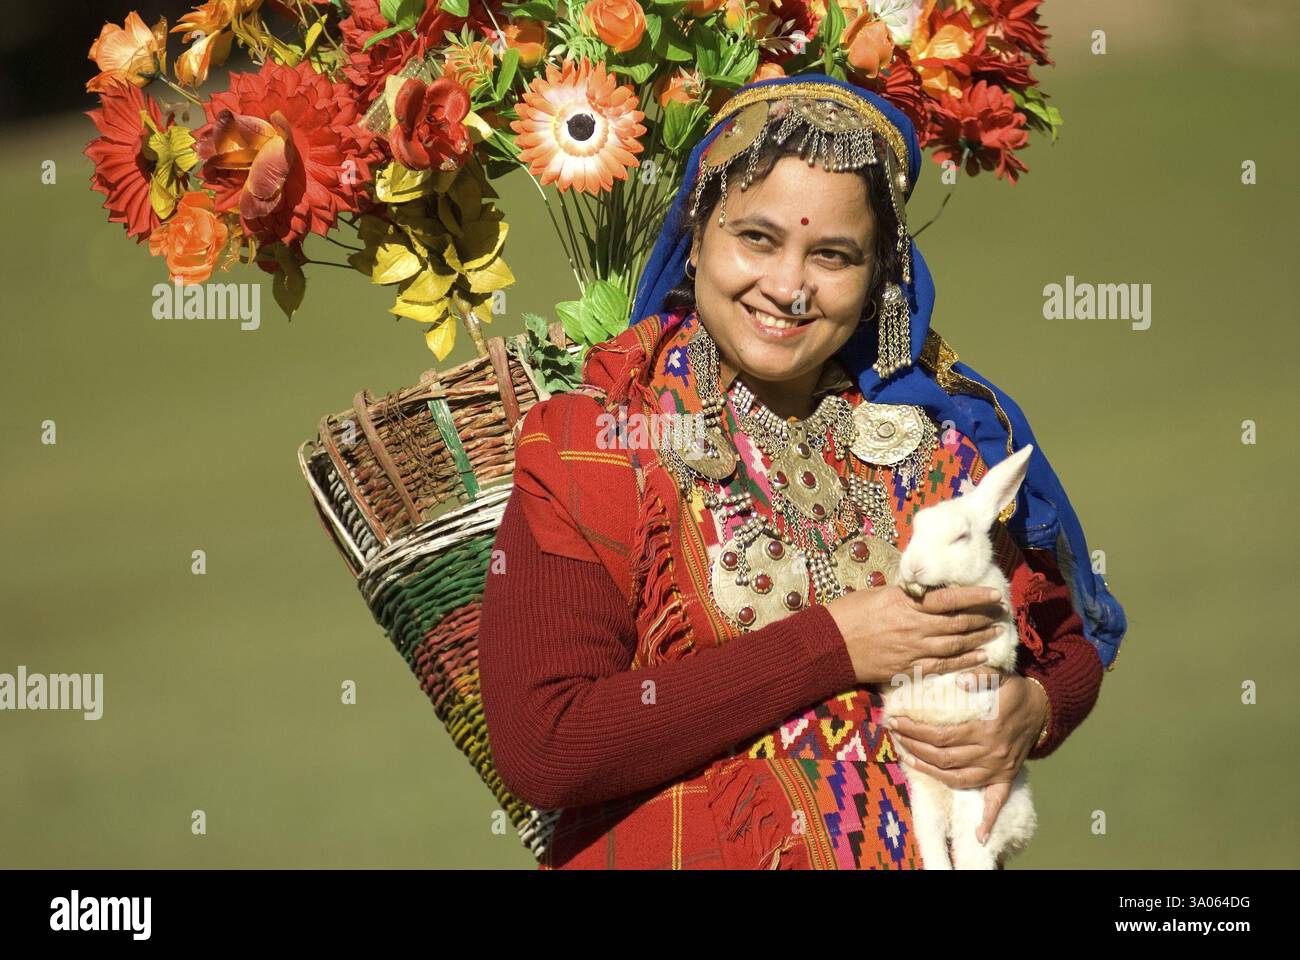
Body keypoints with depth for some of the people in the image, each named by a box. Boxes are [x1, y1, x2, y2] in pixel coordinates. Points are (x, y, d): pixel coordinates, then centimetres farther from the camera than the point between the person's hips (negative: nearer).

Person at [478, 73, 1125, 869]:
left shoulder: (947, 436, 6)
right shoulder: (583, 448, -3)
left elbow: (1071, 639, 19)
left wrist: (1032, 710, -4)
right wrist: (830, 646, -12)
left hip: (926, 852, 3)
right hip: (685, 855, -3)